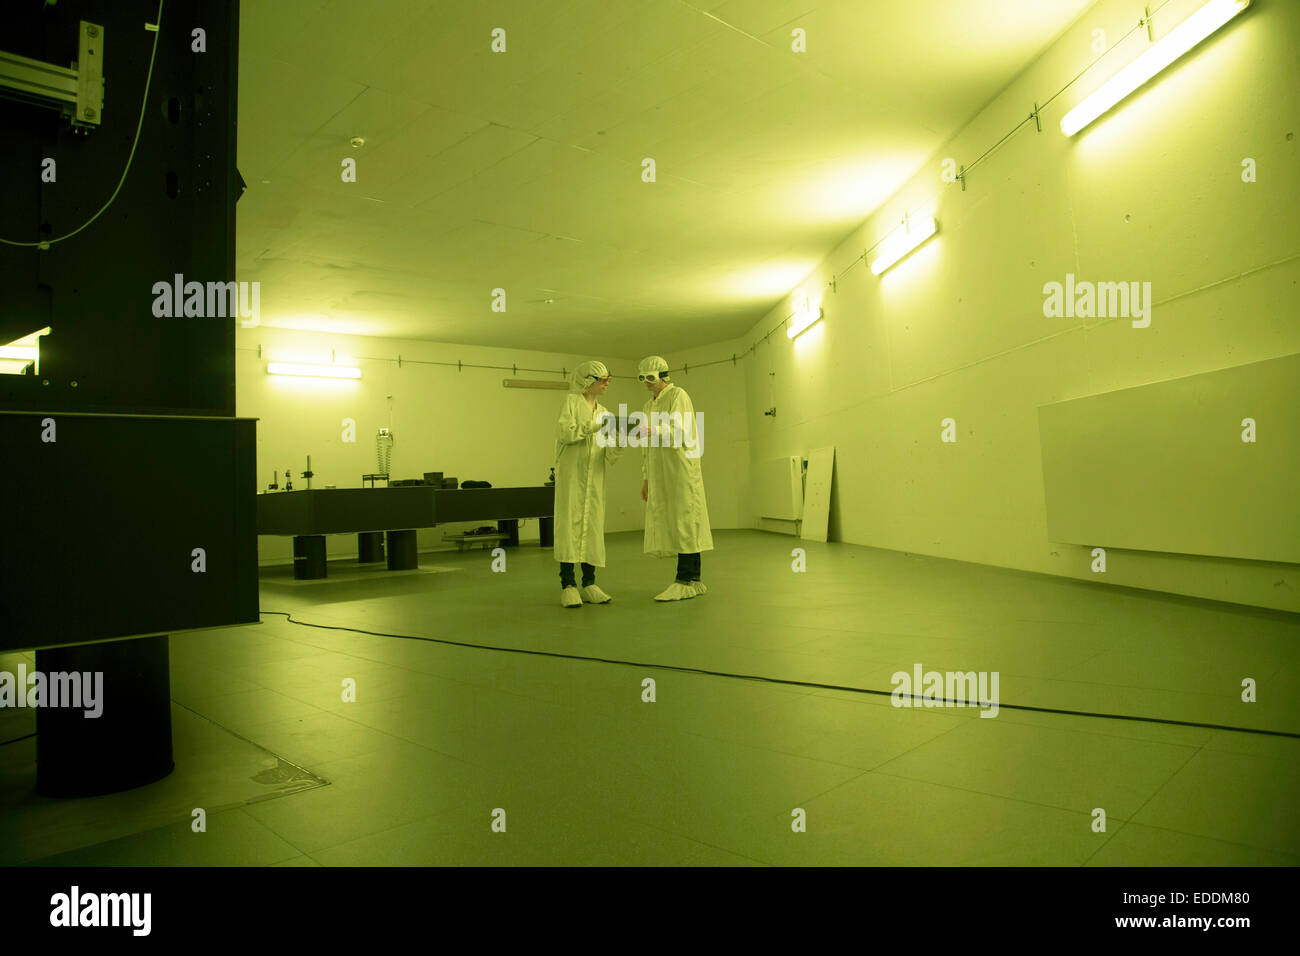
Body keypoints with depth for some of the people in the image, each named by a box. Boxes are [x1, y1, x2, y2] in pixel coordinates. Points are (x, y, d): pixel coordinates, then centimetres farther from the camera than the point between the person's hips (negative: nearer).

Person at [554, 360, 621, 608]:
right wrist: (595, 427, -17)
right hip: (571, 474, -5)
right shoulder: (571, 401, 4)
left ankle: (589, 584, 5)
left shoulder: (603, 412, 18)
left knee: (593, 527, 1)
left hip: (595, 478, 5)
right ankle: (567, 584, -9)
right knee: (569, 523, -9)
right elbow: (564, 432, -13)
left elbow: (609, 456, 10)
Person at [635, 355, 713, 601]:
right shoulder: (650, 406, 22)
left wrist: (653, 430, -36)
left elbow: (679, 431, -19)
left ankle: (686, 582, -13)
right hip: (661, 474, 8)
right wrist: (646, 479, 18)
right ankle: (693, 581, 7)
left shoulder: (677, 395, -4)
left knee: (683, 523, -11)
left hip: (681, 468, -8)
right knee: (670, 523, 4)